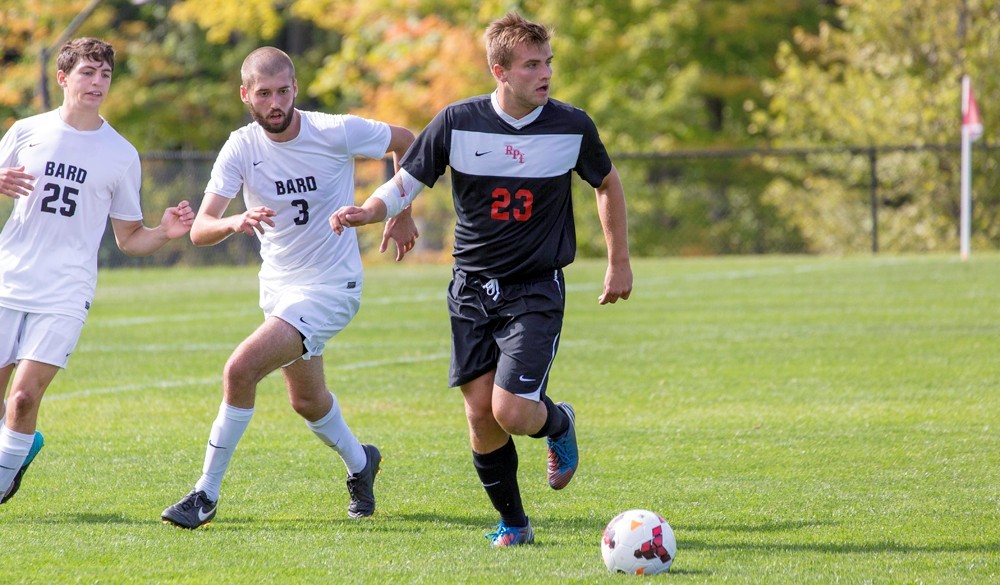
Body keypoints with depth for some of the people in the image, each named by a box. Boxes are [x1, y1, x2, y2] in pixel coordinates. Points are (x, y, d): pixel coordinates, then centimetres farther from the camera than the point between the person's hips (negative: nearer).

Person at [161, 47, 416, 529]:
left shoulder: (337, 132, -17)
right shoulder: (241, 149, -9)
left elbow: (406, 142, 3)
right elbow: (199, 230, -17)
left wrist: (401, 214, 6)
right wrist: (235, 223, -39)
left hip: (331, 286, -6)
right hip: (278, 285, 6)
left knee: (241, 369, -21)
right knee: (307, 401, 21)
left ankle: (207, 494, -12)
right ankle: (360, 463, 52)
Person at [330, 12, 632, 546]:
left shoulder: (572, 127, -7)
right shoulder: (458, 122, -9)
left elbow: (608, 184, 11)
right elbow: (406, 183, 0)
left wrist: (619, 262, 14)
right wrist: (364, 212, -21)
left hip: (536, 289, -2)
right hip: (473, 287, 2)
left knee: (511, 411, -16)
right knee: (479, 412, -1)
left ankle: (559, 424, 21)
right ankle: (512, 523, 19)